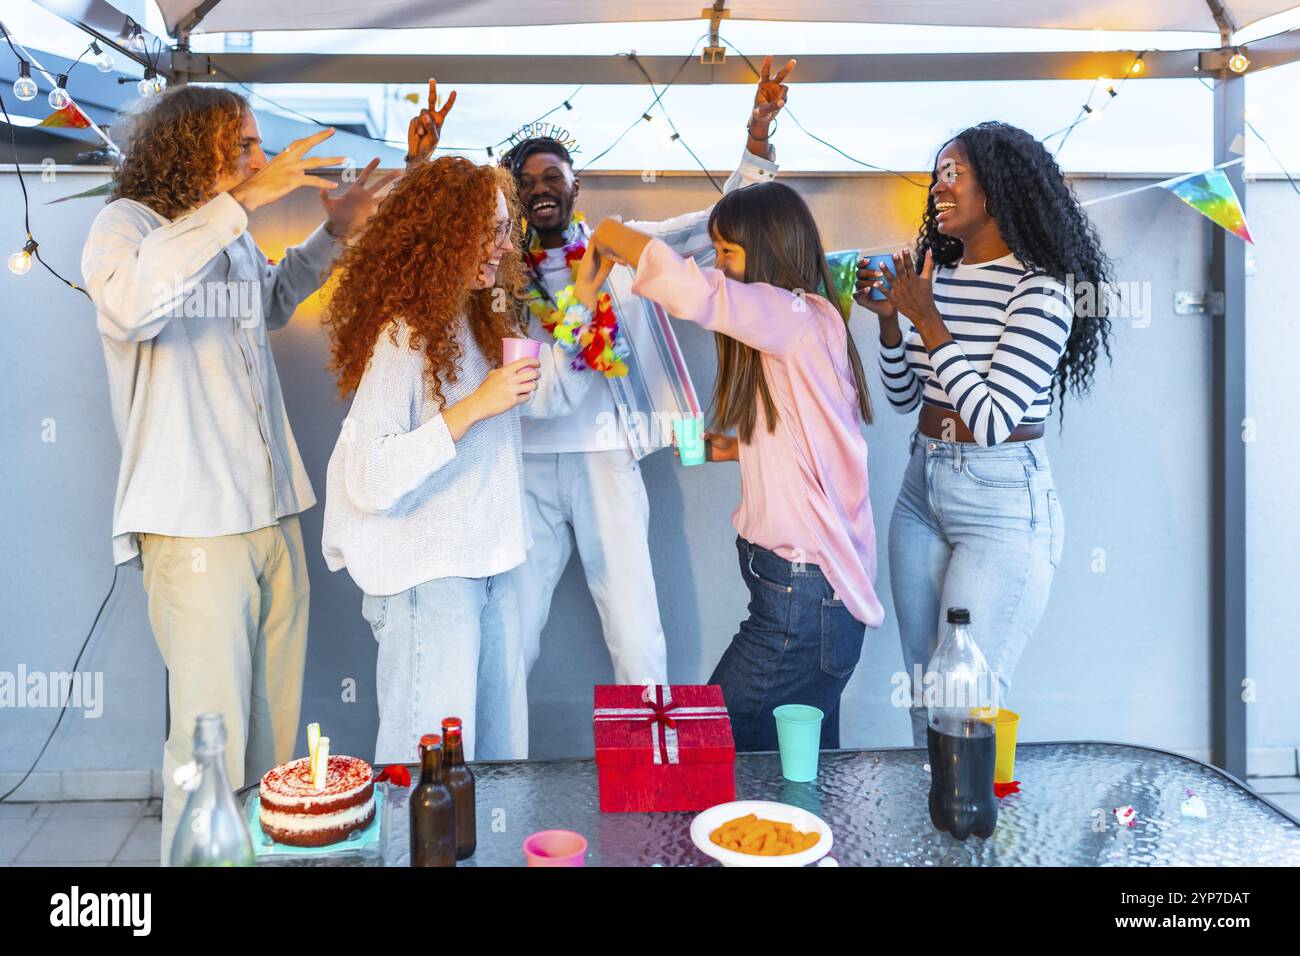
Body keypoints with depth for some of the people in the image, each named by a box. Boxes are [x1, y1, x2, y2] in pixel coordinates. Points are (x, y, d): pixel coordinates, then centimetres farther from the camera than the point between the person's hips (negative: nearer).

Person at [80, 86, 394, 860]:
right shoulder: (127, 223, -6)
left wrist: (334, 233, 23)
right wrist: (240, 203, -28)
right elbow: (129, 308, -30)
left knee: (277, 731, 14)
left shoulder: (235, 239, 15)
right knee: (212, 745, -4)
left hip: (274, 516, 7)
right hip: (194, 526, -7)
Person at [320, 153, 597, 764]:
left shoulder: (481, 321, 9)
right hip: (426, 577, -8)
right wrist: (473, 407, -25)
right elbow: (369, 483, -23)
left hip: (487, 570, 8)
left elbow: (555, 395, 18)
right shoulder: (403, 336, -16)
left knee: (500, 755, 15)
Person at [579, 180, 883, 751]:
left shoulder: (803, 319, -14)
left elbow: (691, 289, -31)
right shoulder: (805, 326, 15)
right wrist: (736, 447, 10)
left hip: (804, 595, -10)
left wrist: (611, 237, -14)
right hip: (806, 584, 10)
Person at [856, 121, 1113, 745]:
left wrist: (927, 319, -17)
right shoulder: (936, 277, 7)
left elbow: (991, 422, -20)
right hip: (922, 491, 7)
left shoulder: (1039, 289, -13)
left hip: (1002, 506, -7)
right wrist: (889, 318, 1)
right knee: (924, 694, 13)